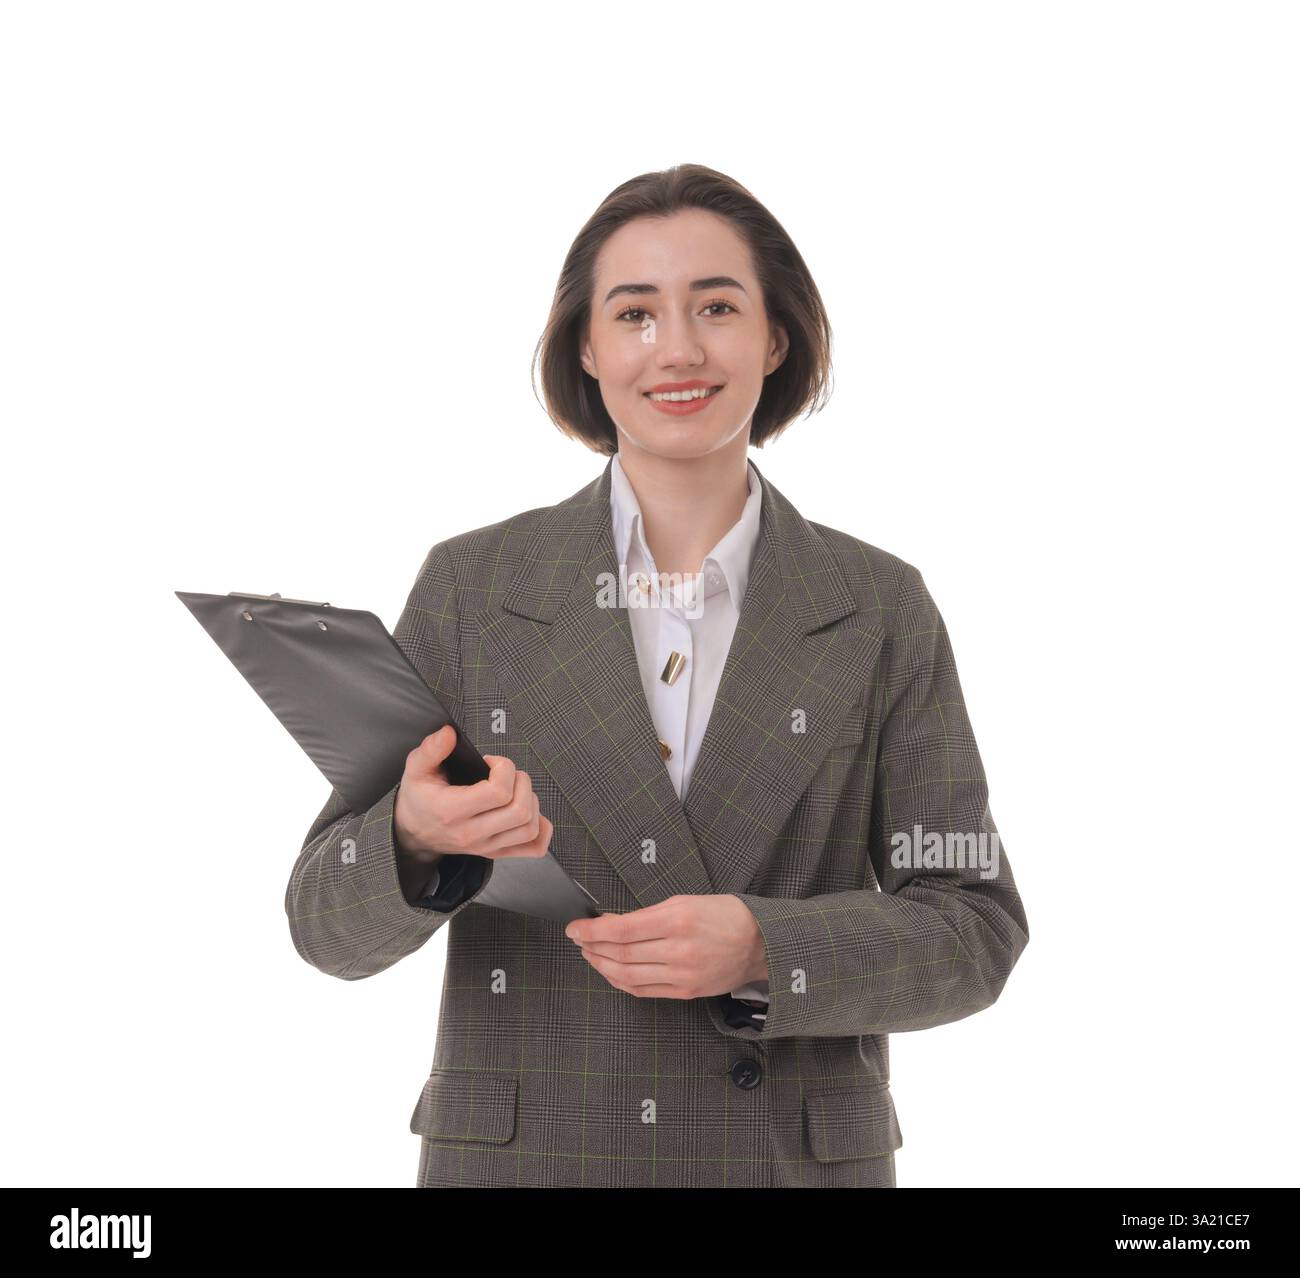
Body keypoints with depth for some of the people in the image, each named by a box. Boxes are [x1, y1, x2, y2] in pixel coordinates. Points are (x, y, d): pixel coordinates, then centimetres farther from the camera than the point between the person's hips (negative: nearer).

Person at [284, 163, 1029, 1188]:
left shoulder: (880, 610, -2)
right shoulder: (470, 587, -3)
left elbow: (972, 930, -4)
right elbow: (331, 926, -4)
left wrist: (764, 950, -20)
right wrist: (416, 839, -25)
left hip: (798, 1155, 0)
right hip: (518, 1154, 0)